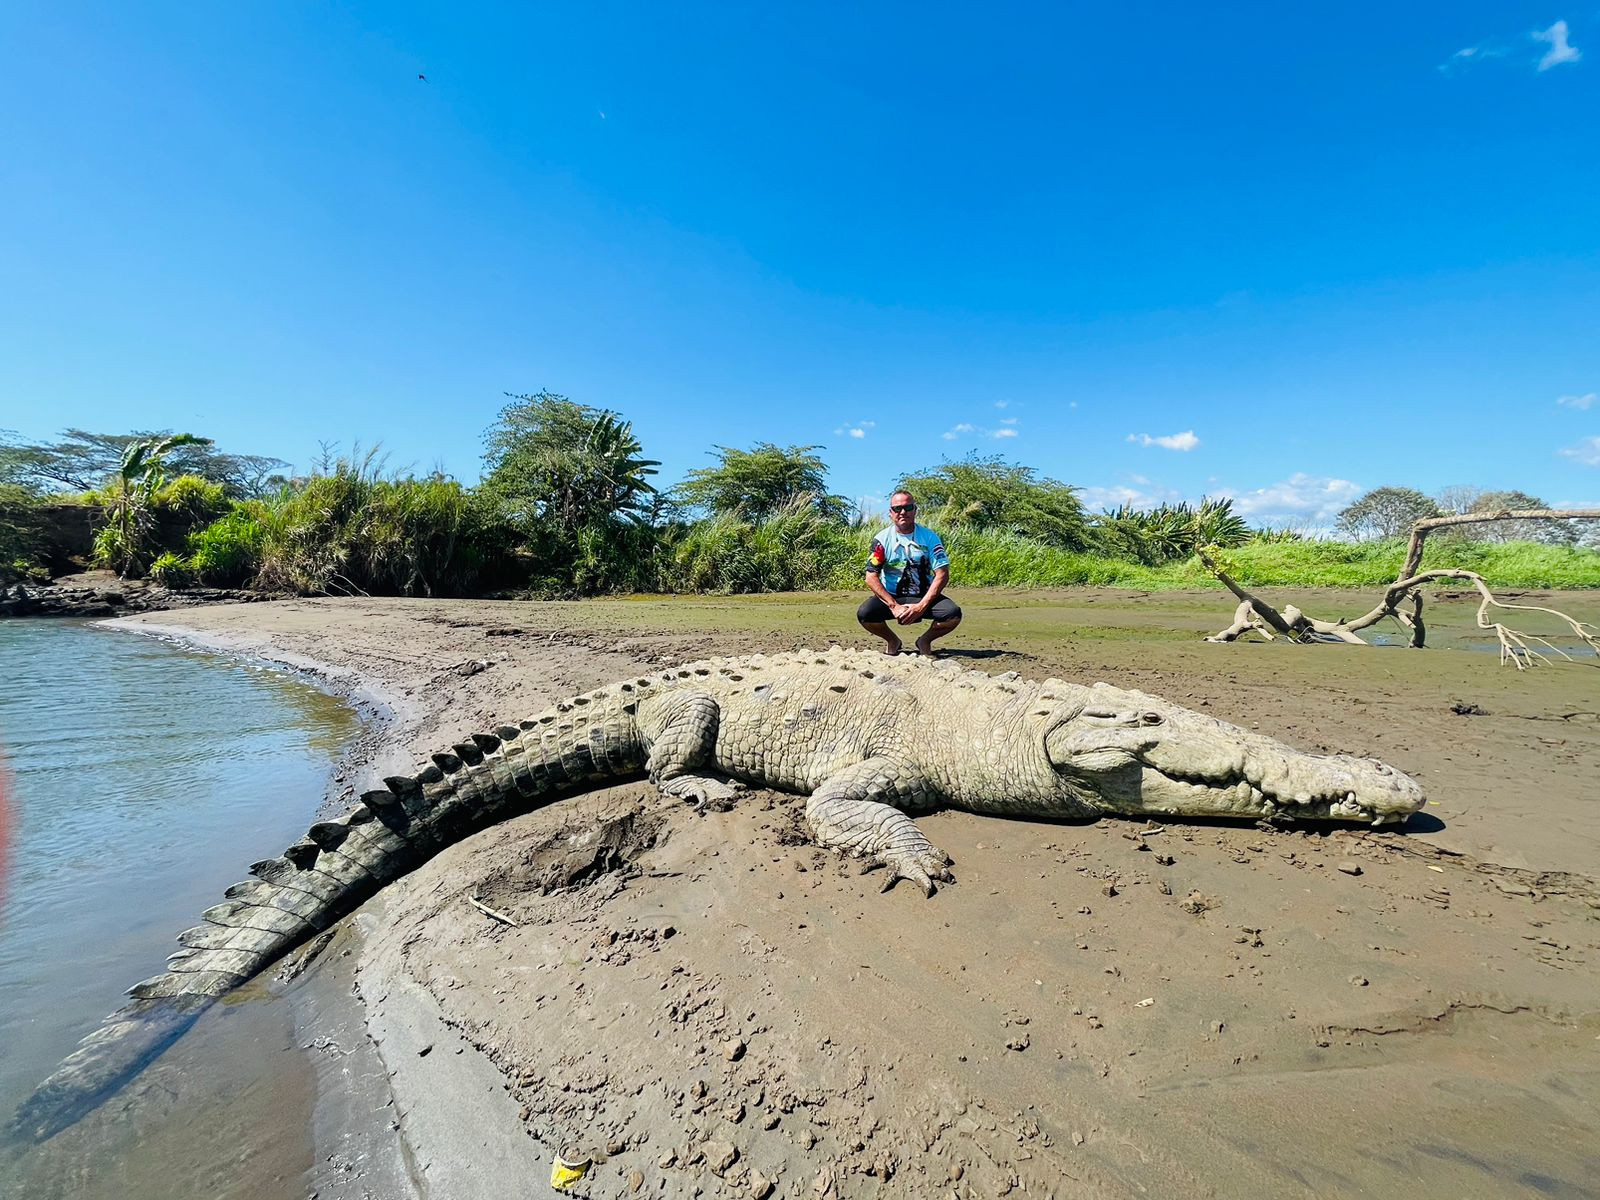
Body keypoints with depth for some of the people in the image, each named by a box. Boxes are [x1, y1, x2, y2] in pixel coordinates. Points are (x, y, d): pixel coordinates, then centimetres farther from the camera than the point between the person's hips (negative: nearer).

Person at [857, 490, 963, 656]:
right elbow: (871, 578, -10)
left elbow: (942, 575, -9)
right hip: (891, 597, 0)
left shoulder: (929, 537, -4)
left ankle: (925, 641, 7)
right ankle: (892, 641, 6)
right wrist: (894, 606, -21)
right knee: (864, 614, -27)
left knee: (953, 613, -26)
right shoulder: (882, 539, -5)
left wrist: (921, 606, -20)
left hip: (924, 597, 0)